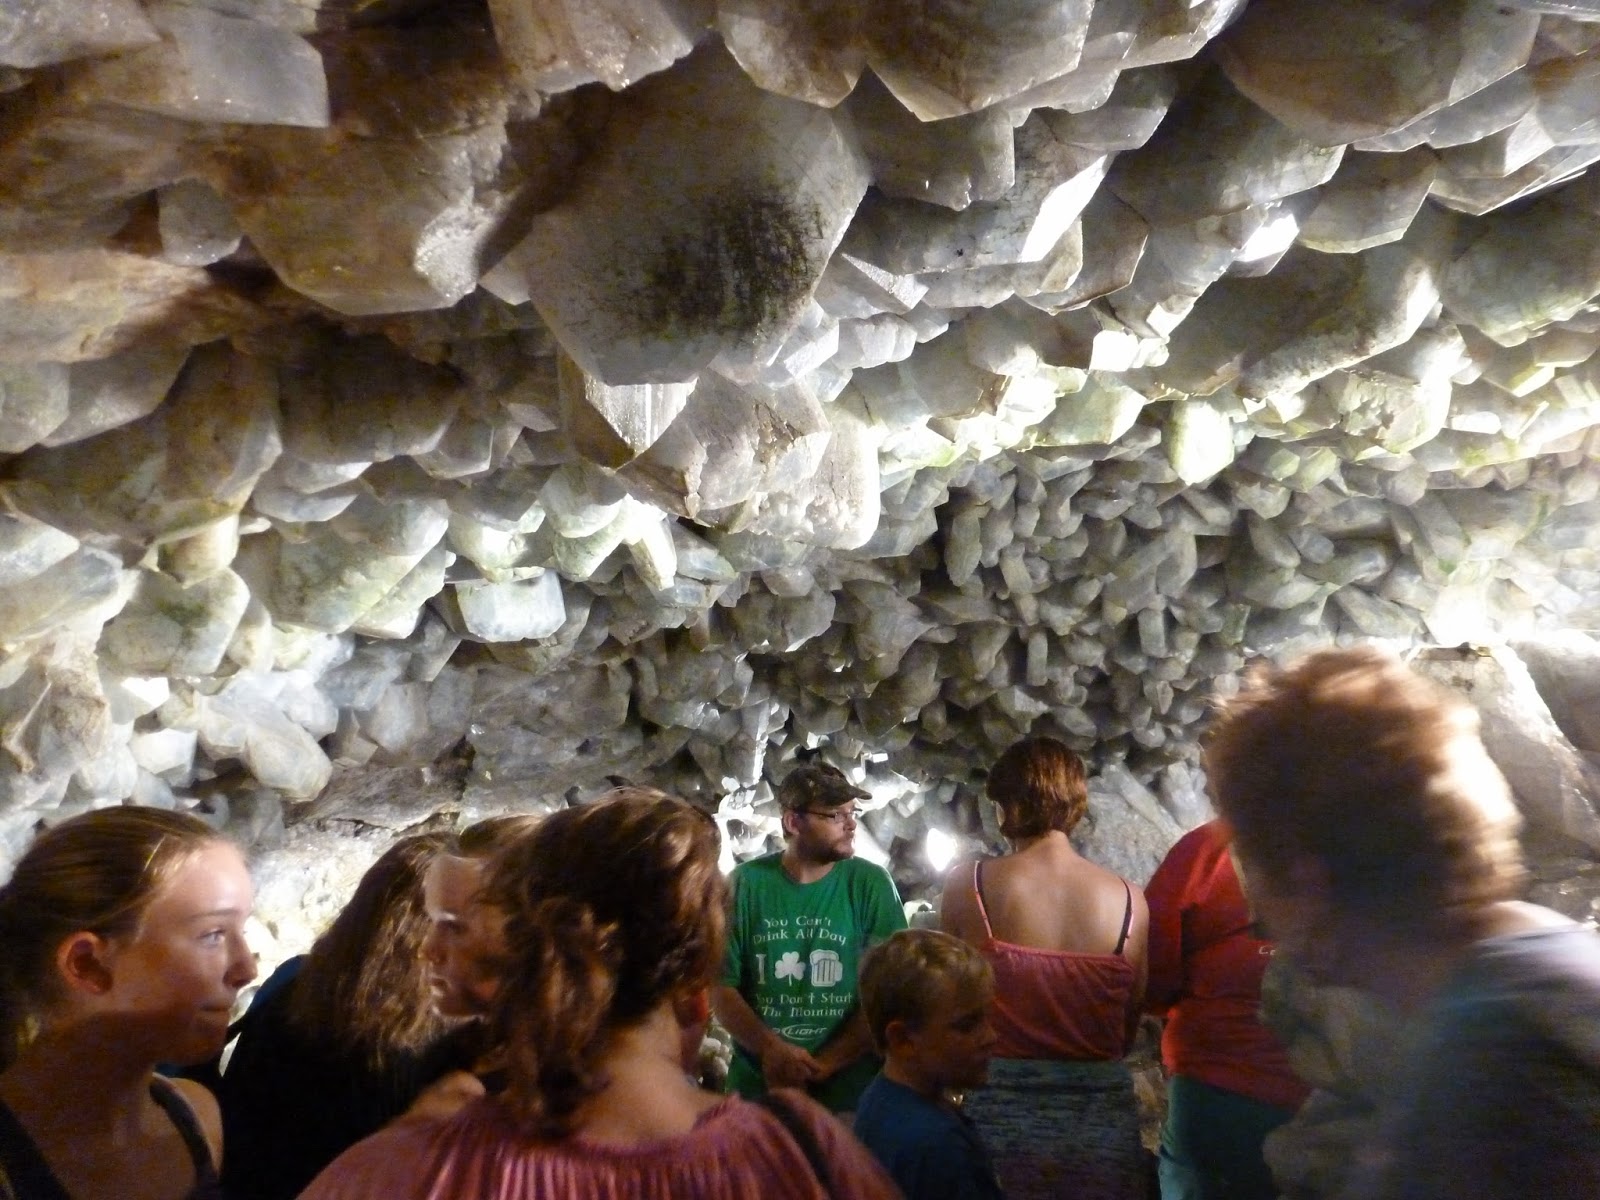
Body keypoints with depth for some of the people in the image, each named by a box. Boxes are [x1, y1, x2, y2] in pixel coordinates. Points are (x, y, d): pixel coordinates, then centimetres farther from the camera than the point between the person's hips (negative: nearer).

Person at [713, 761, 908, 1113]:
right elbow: (721, 985, -3)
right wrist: (769, 1048, -18)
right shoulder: (746, 883, -5)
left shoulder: (871, 885, -7)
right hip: (756, 1084, 1)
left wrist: (823, 1064, -14)